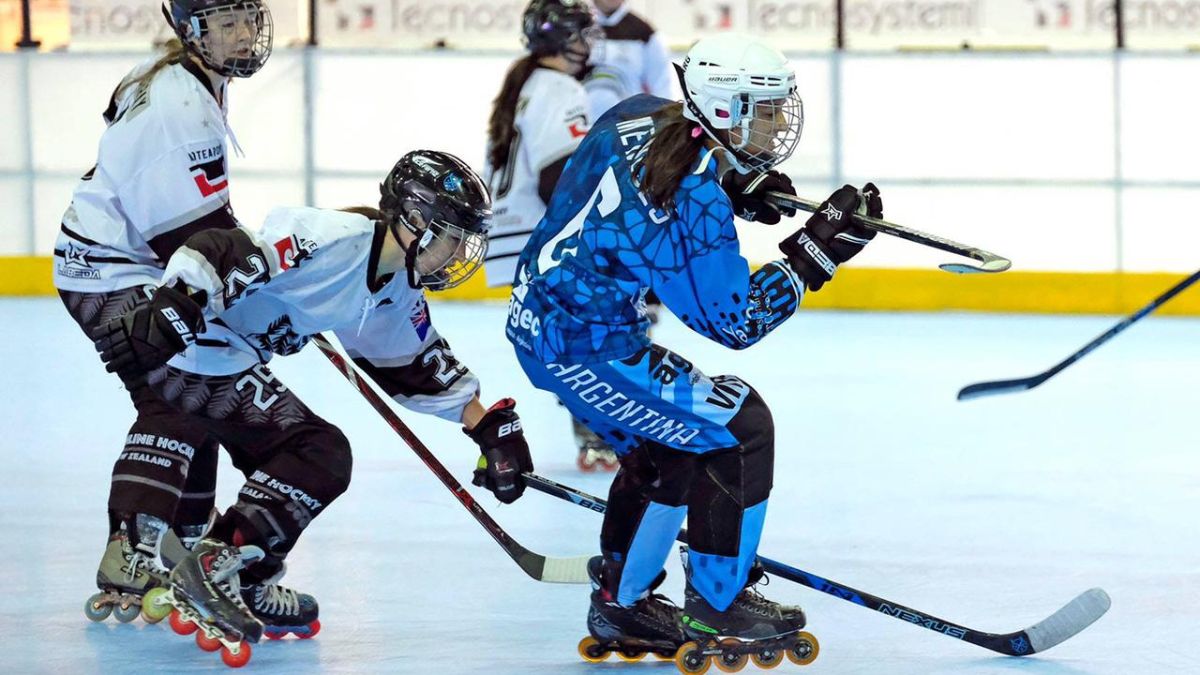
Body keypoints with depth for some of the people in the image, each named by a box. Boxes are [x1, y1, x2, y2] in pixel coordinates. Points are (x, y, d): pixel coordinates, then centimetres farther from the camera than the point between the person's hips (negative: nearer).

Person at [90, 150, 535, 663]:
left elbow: (422, 367, 20)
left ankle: (248, 583, 20)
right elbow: (221, 255, -29)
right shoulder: (334, 240, -23)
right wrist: (169, 314, -37)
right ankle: (210, 568, -17)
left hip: (234, 355, 10)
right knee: (321, 457, -13)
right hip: (190, 345, -10)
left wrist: (491, 427, 15)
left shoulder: (398, 293, 8)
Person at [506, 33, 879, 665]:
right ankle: (716, 607, 4)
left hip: (539, 315, 10)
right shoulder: (696, 204, -24)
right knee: (739, 430, -5)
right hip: (584, 347, -10)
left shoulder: (638, 117, 1)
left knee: (664, 445, 24)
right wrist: (816, 251, -16)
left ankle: (620, 602, 33)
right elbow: (733, 322, -17)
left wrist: (735, 190, 11)